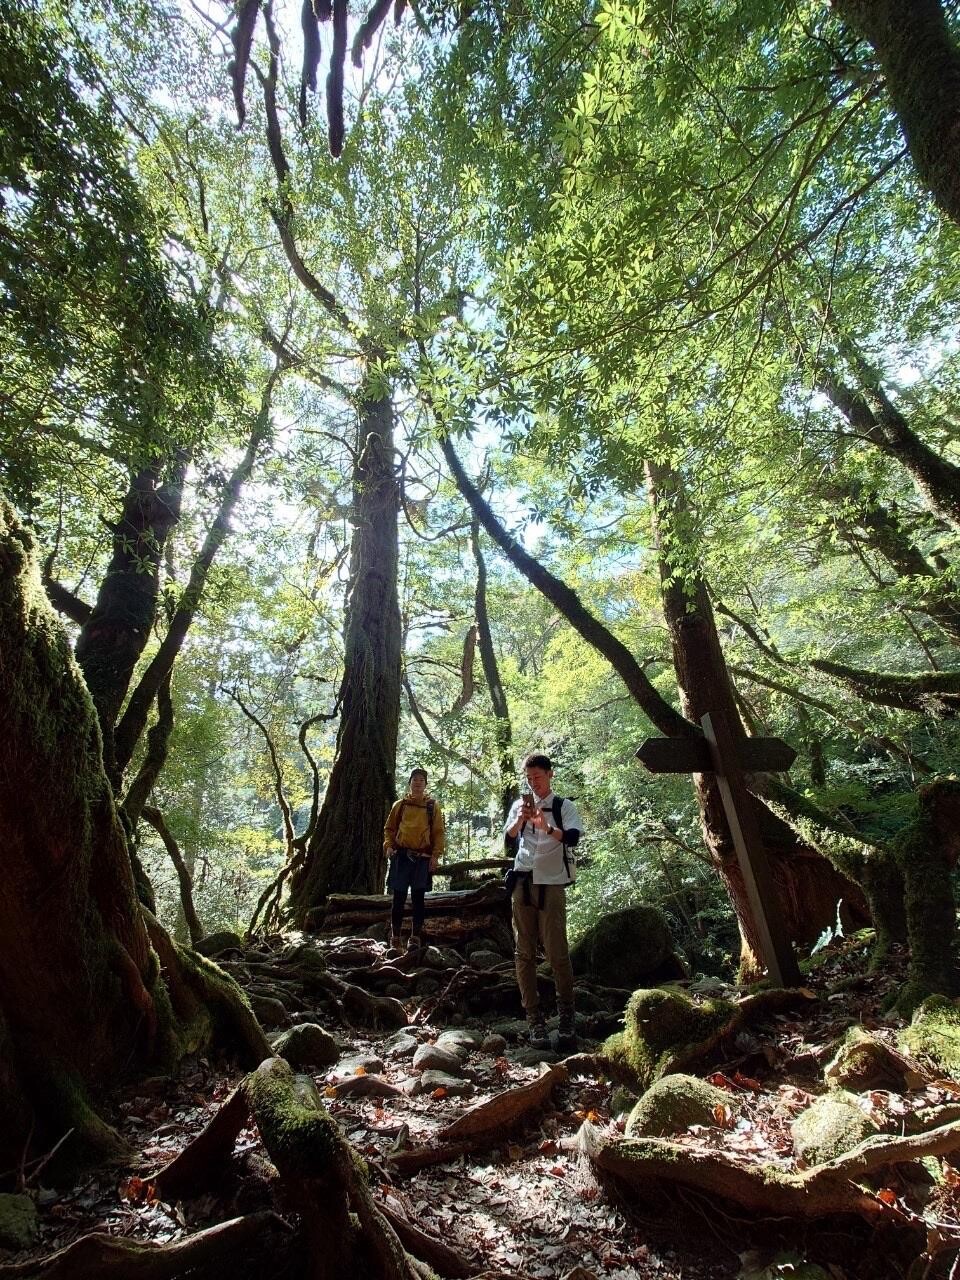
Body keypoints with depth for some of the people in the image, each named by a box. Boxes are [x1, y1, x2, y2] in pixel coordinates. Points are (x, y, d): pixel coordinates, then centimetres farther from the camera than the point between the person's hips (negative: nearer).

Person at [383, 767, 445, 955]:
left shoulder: (433, 806, 7)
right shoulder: (400, 805, 10)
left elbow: (439, 832, 4)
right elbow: (389, 828, 13)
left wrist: (436, 854, -6)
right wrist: (388, 845, -5)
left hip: (423, 858, -1)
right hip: (401, 856, 1)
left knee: (418, 898, 3)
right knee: (399, 899, 1)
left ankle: (416, 938, 12)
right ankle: (395, 940, 8)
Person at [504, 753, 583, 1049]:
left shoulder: (564, 807, 3)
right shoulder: (520, 805, 11)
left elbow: (572, 838, -13)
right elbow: (509, 836, -3)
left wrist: (546, 826, -31)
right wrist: (521, 819, -23)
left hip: (552, 884, -3)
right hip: (523, 883, 3)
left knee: (557, 952, -4)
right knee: (525, 952, 5)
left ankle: (567, 1016, 11)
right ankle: (533, 1018, 12)